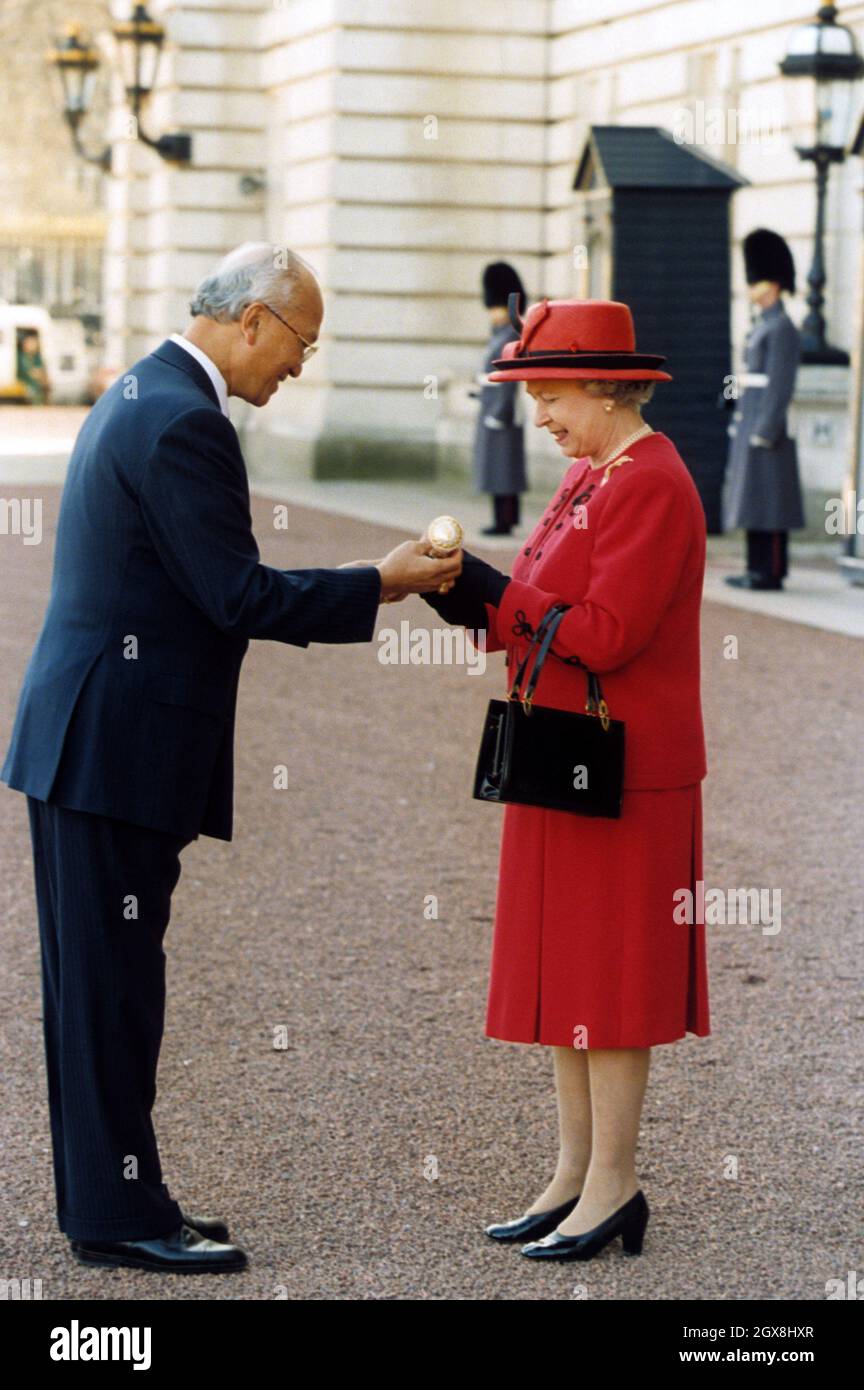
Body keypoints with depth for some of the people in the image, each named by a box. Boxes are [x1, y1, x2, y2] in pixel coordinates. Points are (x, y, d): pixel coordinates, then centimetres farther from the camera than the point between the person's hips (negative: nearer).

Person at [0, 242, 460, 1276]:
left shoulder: (140, 396, 17)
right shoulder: (184, 422, -17)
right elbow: (238, 597, -18)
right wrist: (379, 585, -9)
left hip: (83, 737, 11)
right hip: (119, 742, -11)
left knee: (97, 981, 13)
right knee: (113, 983, -4)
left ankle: (103, 1198, 20)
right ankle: (119, 1215, 2)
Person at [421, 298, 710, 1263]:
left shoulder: (652, 487, -16)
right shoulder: (588, 478, 15)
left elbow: (605, 633, -22)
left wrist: (487, 594, -19)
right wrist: (469, 591, -2)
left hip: (618, 776, -10)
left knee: (609, 980, -4)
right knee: (563, 969, 12)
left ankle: (613, 1186, 4)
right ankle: (575, 1172, 19)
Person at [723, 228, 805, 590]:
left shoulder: (782, 329, -13)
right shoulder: (763, 326, 17)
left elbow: (781, 387, -18)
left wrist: (764, 433, -21)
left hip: (767, 428, -10)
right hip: (749, 425, 10)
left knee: (768, 502, -7)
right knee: (753, 500, 10)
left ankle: (770, 573, -6)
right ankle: (759, 569, 13)